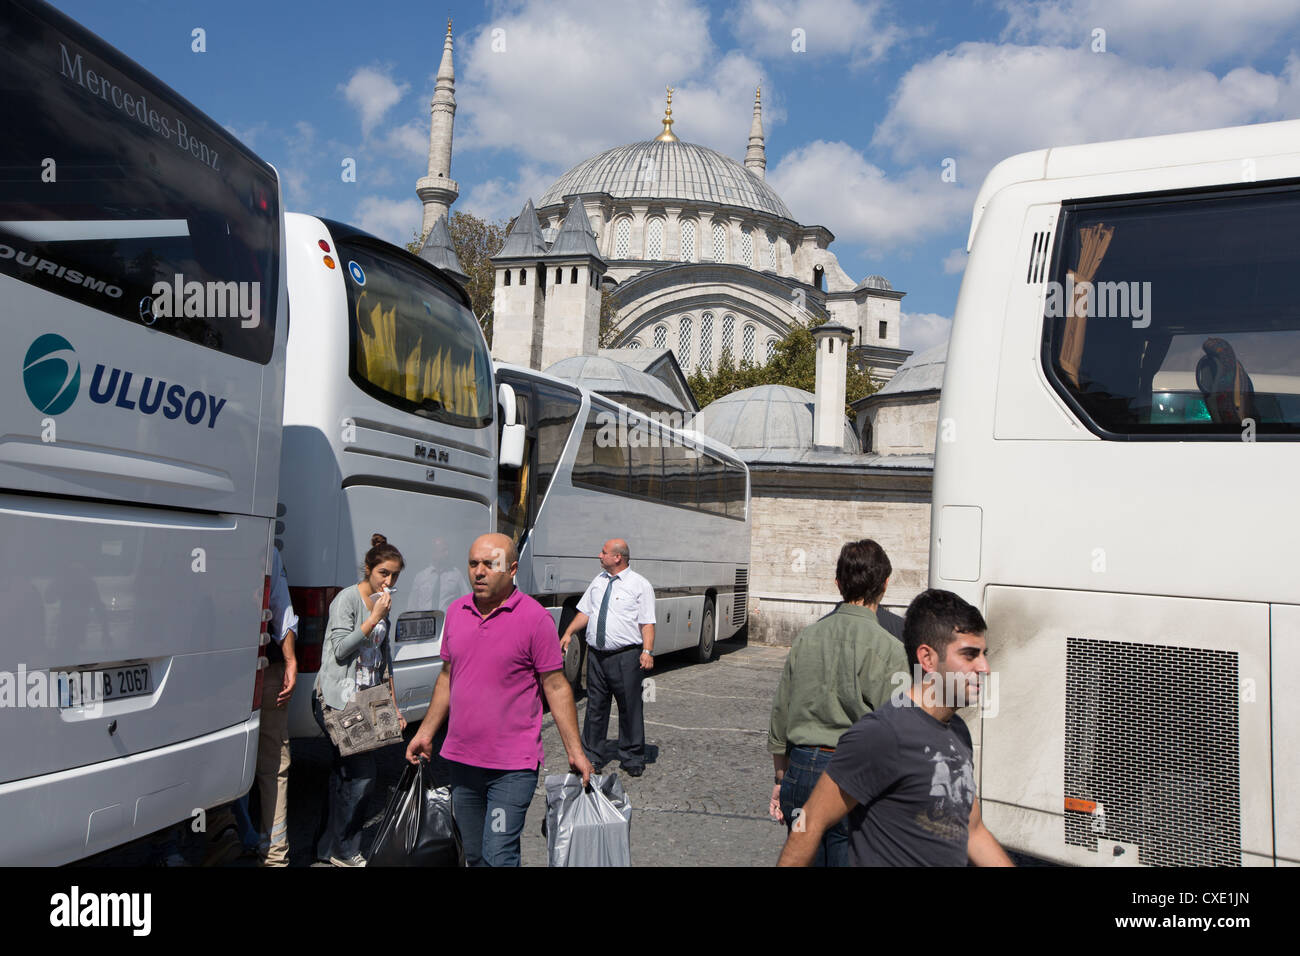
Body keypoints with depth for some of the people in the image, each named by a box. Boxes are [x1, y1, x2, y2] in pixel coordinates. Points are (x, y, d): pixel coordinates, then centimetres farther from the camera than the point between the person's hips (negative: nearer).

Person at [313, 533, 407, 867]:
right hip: (336, 700, -7)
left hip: (365, 701, 7)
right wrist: (375, 617, -17)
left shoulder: (382, 604, 14)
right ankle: (344, 851, 5)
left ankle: (331, 846, 19)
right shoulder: (348, 598, -9)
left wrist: (393, 705, 19)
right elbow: (341, 648, -16)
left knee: (345, 772, 10)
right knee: (361, 772, -9)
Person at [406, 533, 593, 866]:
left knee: (498, 857, -8)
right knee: (474, 855, 17)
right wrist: (426, 732, 18)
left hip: (513, 767, -6)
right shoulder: (456, 612, 6)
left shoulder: (535, 618, -12)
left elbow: (556, 688, -8)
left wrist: (574, 751, -8)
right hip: (461, 760, 6)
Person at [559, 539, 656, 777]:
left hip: (626, 657, -5)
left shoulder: (640, 585, -5)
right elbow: (585, 611, 18)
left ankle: (632, 759, 16)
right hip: (596, 655, 5)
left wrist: (648, 651, -20)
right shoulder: (598, 581, 13)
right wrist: (568, 633, 6)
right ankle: (592, 757, 21)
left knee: (629, 708, 3)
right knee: (595, 707, 10)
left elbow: (647, 623, -9)